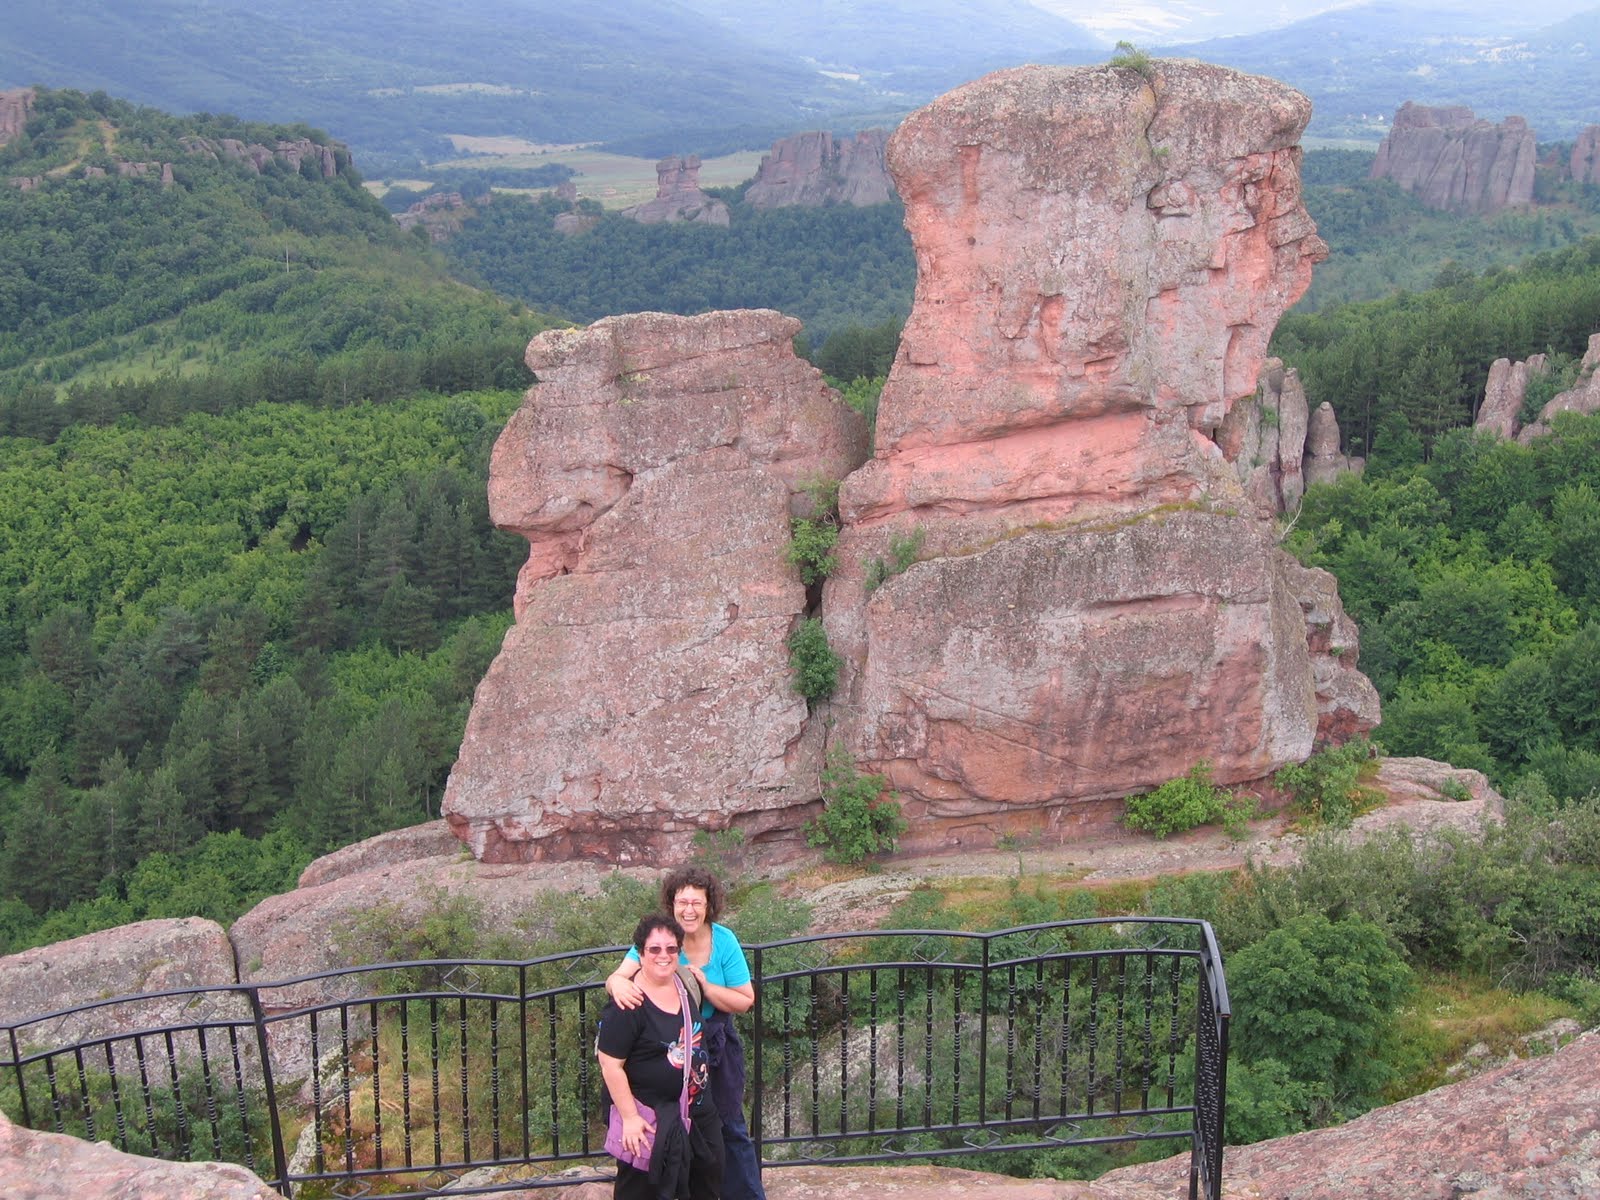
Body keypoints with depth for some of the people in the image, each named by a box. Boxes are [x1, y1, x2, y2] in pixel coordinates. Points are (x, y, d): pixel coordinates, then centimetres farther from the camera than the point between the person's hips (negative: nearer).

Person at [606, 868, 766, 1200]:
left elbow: (746, 1001, -11)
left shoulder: (724, 940, -13)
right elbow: (617, 977, -26)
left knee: (730, 1127, 10)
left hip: (716, 1045, 0)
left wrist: (706, 986, -27)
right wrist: (617, 984, -50)